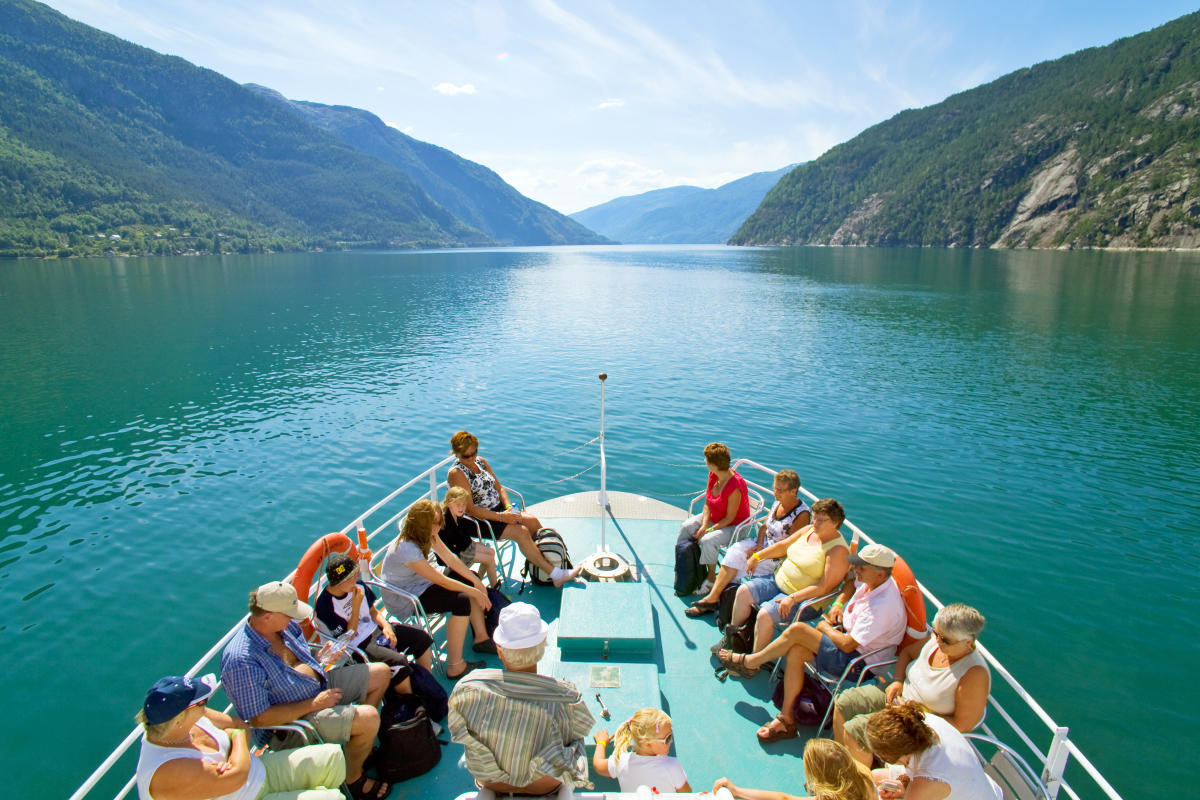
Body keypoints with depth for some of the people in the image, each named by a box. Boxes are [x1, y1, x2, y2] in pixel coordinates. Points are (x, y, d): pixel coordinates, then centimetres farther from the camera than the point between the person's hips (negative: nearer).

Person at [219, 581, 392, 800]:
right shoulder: (242, 661, -29)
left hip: (321, 683, 9)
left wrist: (322, 657, -2)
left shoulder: (285, 625, -3)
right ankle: (353, 778, 3)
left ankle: (362, 745, 24)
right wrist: (313, 704, -24)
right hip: (296, 715, -9)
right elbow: (259, 718, -27)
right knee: (368, 718, -26)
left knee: (381, 673, 8)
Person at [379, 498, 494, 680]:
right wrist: (474, 592, -20)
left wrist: (477, 582, -10)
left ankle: (481, 638, 11)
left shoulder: (427, 534, -8)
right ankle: (455, 667, -18)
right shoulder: (407, 549, -33)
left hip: (420, 581, 9)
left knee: (471, 582, 1)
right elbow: (441, 581, -28)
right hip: (402, 598, -9)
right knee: (462, 602, -26)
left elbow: (449, 558, -2)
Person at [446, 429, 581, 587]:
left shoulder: (481, 462, 8)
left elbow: (498, 487, 12)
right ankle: (555, 574, -20)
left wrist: (508, 507, -7)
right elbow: (470, 509, -19)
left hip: (499, 509, 8)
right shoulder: (456, 473, -15)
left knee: (532, 521, -11)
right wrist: (501, 517, -22)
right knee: (521, 532, -23)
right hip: (479, 521, -7)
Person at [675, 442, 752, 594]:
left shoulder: (735, 487, -32)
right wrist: (703, 525, -16)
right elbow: (707, 504, -2)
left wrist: (708, 530, -24)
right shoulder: (713, 476, -8)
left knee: (707, 540, -30)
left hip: (734, 526, -8)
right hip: (713, 518, 8)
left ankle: (711, 578, -8)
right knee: (685, 527, -6)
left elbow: (730, 518, -24)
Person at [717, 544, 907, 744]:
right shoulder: (874, 581, -3)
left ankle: (749, 663, 0)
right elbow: (851, 584, 24)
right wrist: (838, 603, 5)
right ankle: (786, 719, -4)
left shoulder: (881, 607, -31)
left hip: (857, 661, -9)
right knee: (795, 651, -12)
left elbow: (847, 645, -27)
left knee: (797, 630, -20)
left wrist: (825, 627, -9)